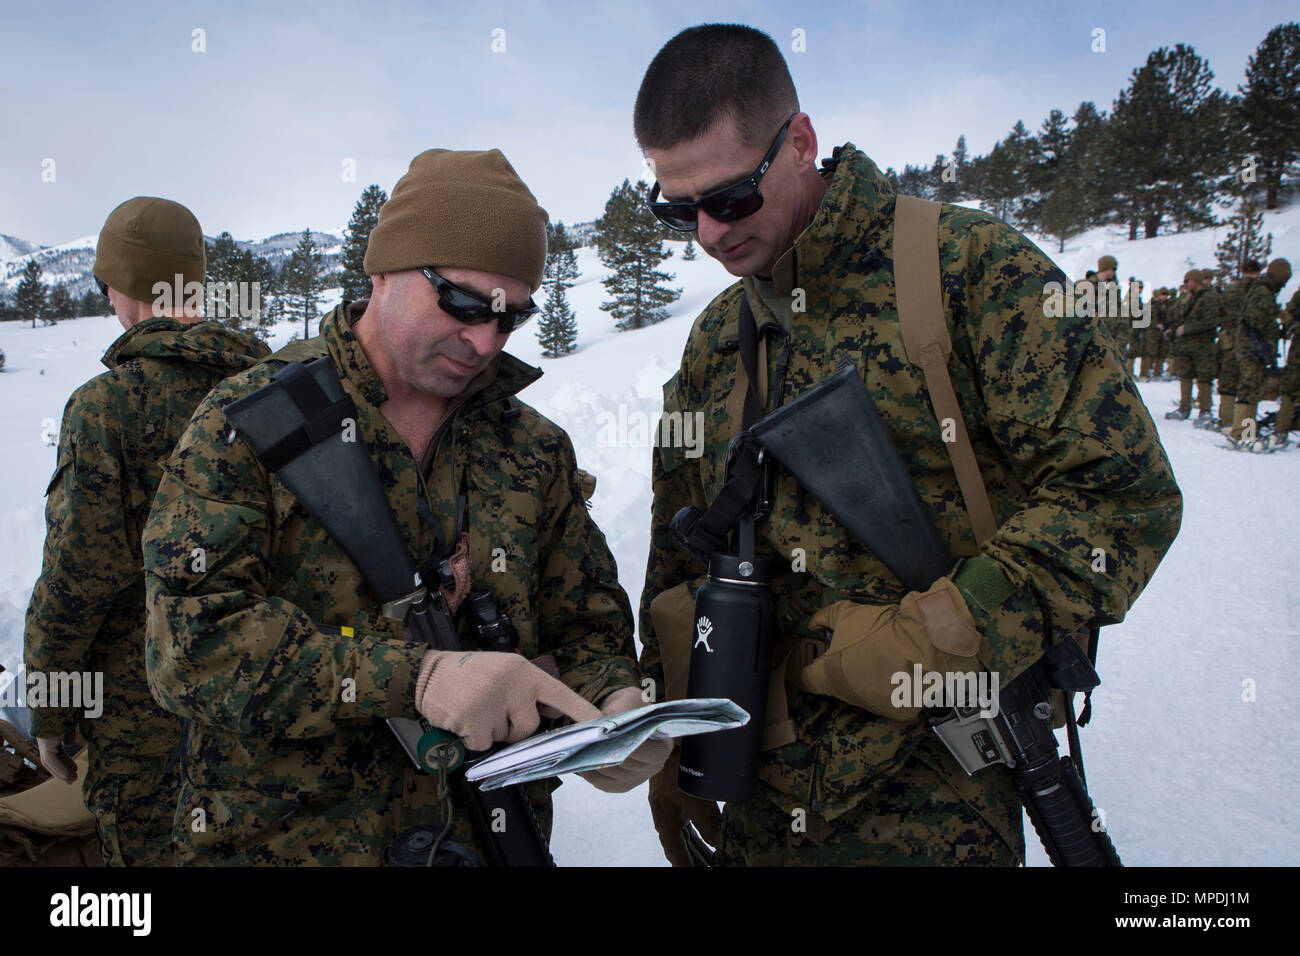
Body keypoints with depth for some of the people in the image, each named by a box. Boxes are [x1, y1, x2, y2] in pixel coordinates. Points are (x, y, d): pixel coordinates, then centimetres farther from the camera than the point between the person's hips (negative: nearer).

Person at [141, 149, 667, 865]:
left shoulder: (534, 450, 2)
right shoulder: (250, 422, -10)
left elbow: (586, 626, 7)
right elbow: (192, 636, -20)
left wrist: (610, 707, -15)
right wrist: (414, 677, -30)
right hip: (283, 838, -3)